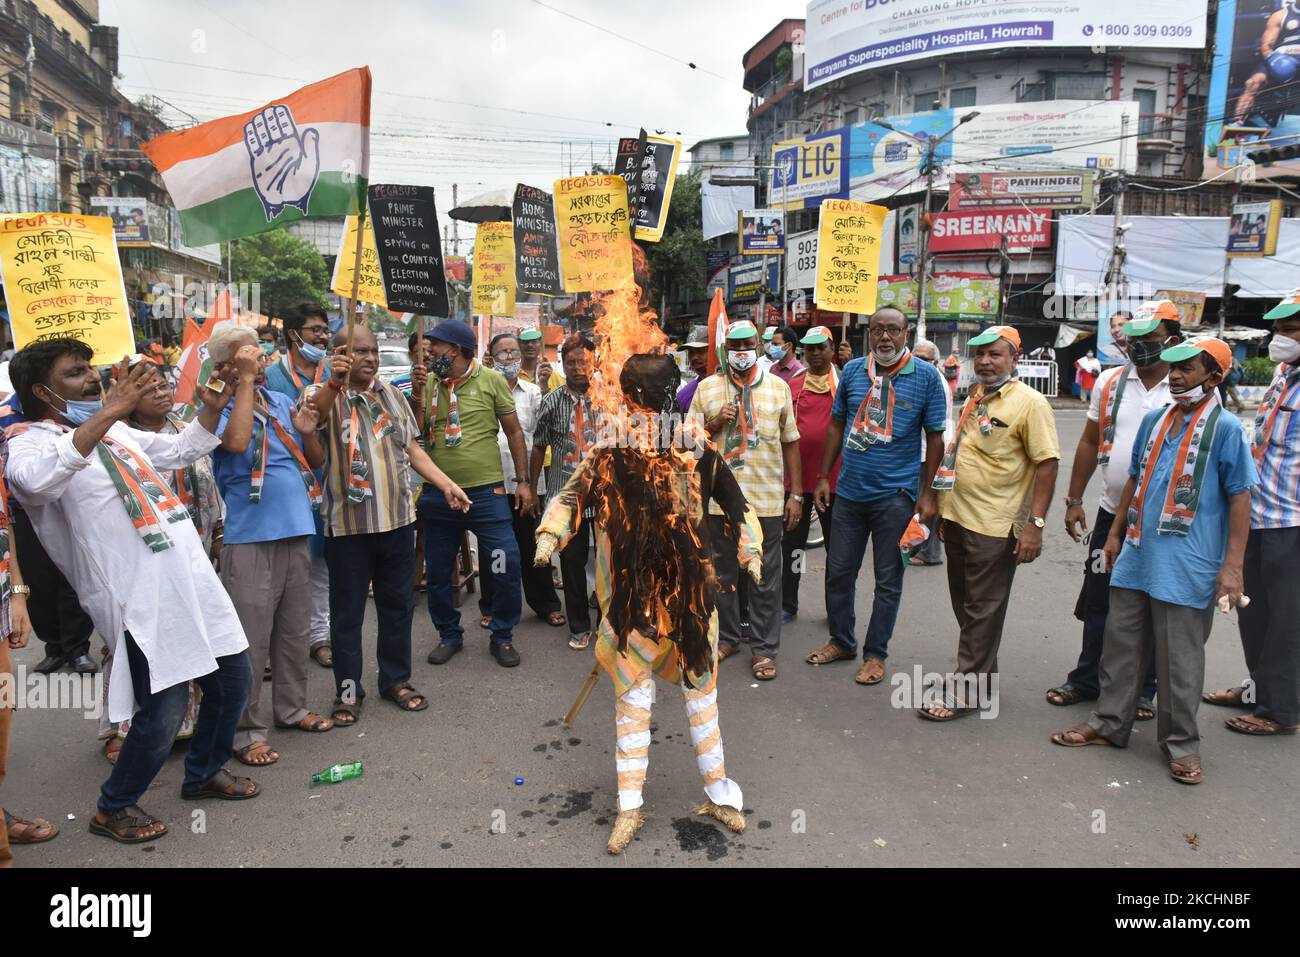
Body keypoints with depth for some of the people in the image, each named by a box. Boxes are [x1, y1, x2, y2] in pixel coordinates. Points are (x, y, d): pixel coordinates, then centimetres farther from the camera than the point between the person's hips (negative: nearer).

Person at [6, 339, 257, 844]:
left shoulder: (116, 430, 17)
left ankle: (204, 773, 39)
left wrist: (211, 409, 15)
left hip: (196, 581, 8)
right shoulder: (29, 442, -6)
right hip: (143, 600, -8)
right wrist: (106, 412, -37)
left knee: (231, 681, 16)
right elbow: (37, 479, -31)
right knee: (163, 715, -4)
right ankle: (114, 807, 22)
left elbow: (182, 451, 31)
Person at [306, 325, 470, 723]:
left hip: (398, 517, 5)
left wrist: (446, 484, 2)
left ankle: (397, 679, 29)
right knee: (347, 611, 7)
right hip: (348, 523, -4)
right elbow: (313, 415, -29)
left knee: (398, 604, 14)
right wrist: (334, 382, -47)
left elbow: (412, 448, 14)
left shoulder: (392, 395, 12)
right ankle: (348, 690, 21)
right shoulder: (326, 395, -4)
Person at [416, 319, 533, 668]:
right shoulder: (427, 384, 5)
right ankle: (449, 635, 32)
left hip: (486, 492, -3)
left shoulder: (492, 380, -3)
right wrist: (420, 391, -9)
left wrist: (523, 481, -2)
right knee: (436, 572, 12)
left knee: (507, 566, -6)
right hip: (438, 494, 3)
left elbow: (514, 432, 1)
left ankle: (502, 637, 15)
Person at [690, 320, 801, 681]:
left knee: (766, 579, 5)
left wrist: (796, 494, 3)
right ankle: (726, 637, 28)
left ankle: (764, 648, 15)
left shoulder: (778, 388, 6)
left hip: (767, 499, -1)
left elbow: (790, 443, 7)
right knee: (722, 573, 12)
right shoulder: (706, 388, 6)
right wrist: (715, 424, -11)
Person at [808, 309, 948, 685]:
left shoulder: (926, 376, -6)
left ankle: (876, 654, 22)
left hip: (895, 495, -4)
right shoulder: (853, 370, 4)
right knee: (838, 572, 13)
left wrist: (928, 493, -7)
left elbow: (935, 438, -3)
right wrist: (824, 476, 8)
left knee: (888, 581, 7)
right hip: (849, 491, 4)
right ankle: (841, 642, 32)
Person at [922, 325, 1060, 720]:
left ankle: (967, 693, 9)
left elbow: (1047, 463, -15)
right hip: (957, 520, 8)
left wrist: (1035, 523, -21)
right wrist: (944, 506, 20)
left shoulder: (1030, 403, -11)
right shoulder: (973, 399, 12)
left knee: (982, 612, 1)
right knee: (965, 606, 16)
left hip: (994, 527, -8)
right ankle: (980, 677, 31)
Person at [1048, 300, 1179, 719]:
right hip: (1112, 513, 3)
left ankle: (1143, 691, 24)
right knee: (1098, 602, 10)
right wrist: (1074, 500, 7)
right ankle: (1086, 680, 24)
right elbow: (1089, 442, 10)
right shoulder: (1110, 382, 4)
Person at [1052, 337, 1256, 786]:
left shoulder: (1225, 427, -9)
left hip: (1186, 568, -6)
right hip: (1136, 557, 6)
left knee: (1180, 660, 6)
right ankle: (1109, 722, 29)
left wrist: (1232, 566, -12)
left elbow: (1239, 497, -9)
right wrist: (1116, 533, 17)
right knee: (1120, 644, 14)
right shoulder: (1154, 420, 9)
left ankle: (1181, 744, 22)